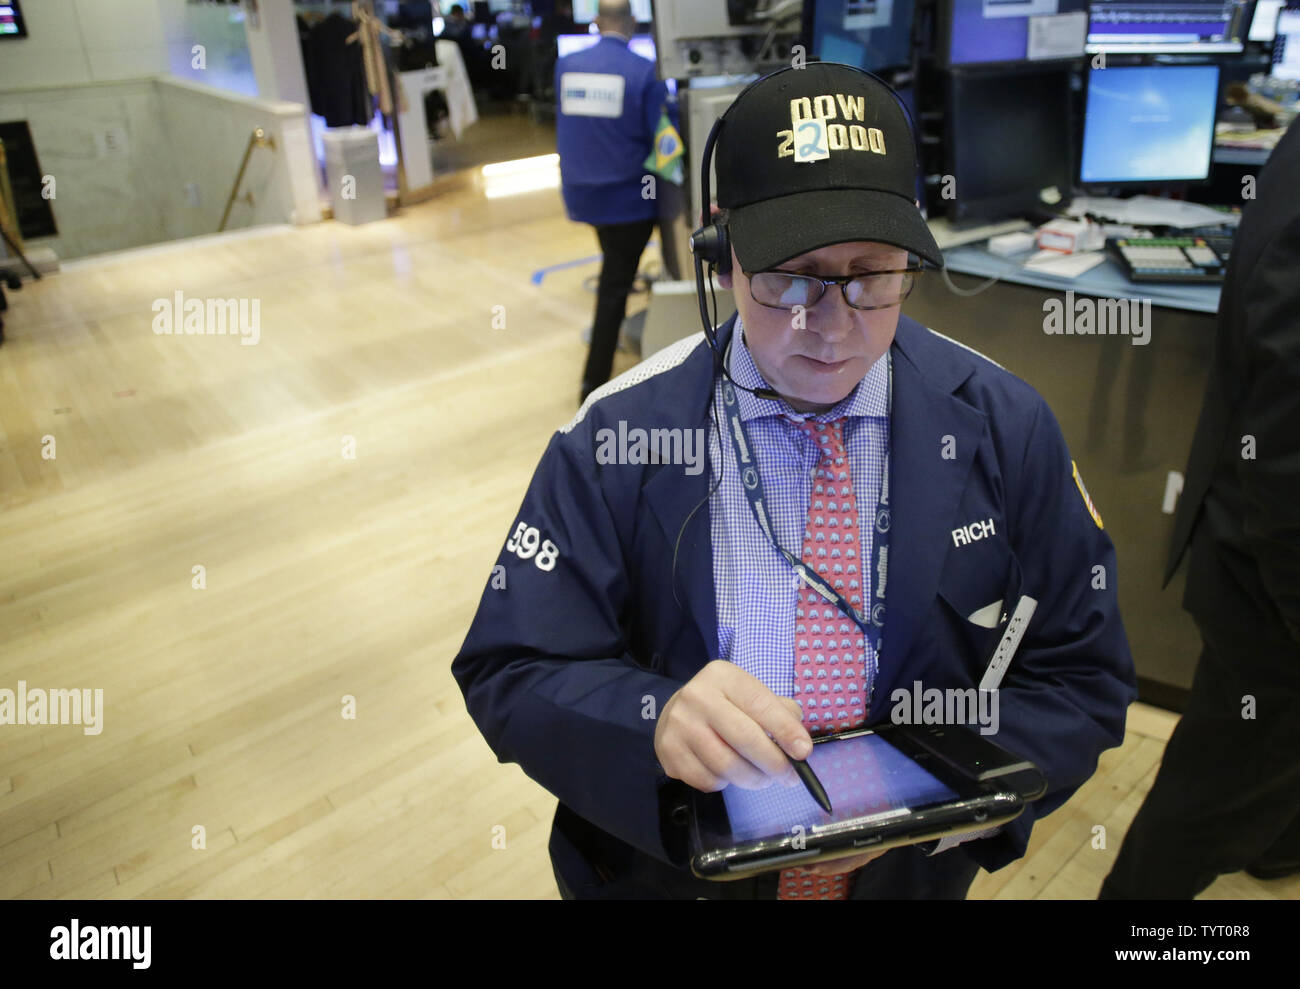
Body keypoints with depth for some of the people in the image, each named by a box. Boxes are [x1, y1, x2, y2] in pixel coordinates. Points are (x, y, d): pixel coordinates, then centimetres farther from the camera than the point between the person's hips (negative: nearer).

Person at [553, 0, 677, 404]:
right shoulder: (643, 72, -15)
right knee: (615, 286, 5)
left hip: (581, 192, 5)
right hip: (628, 196, -5)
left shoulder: (565, 66, -1)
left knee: (614, 269, 28)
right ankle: (594, 383, 8)